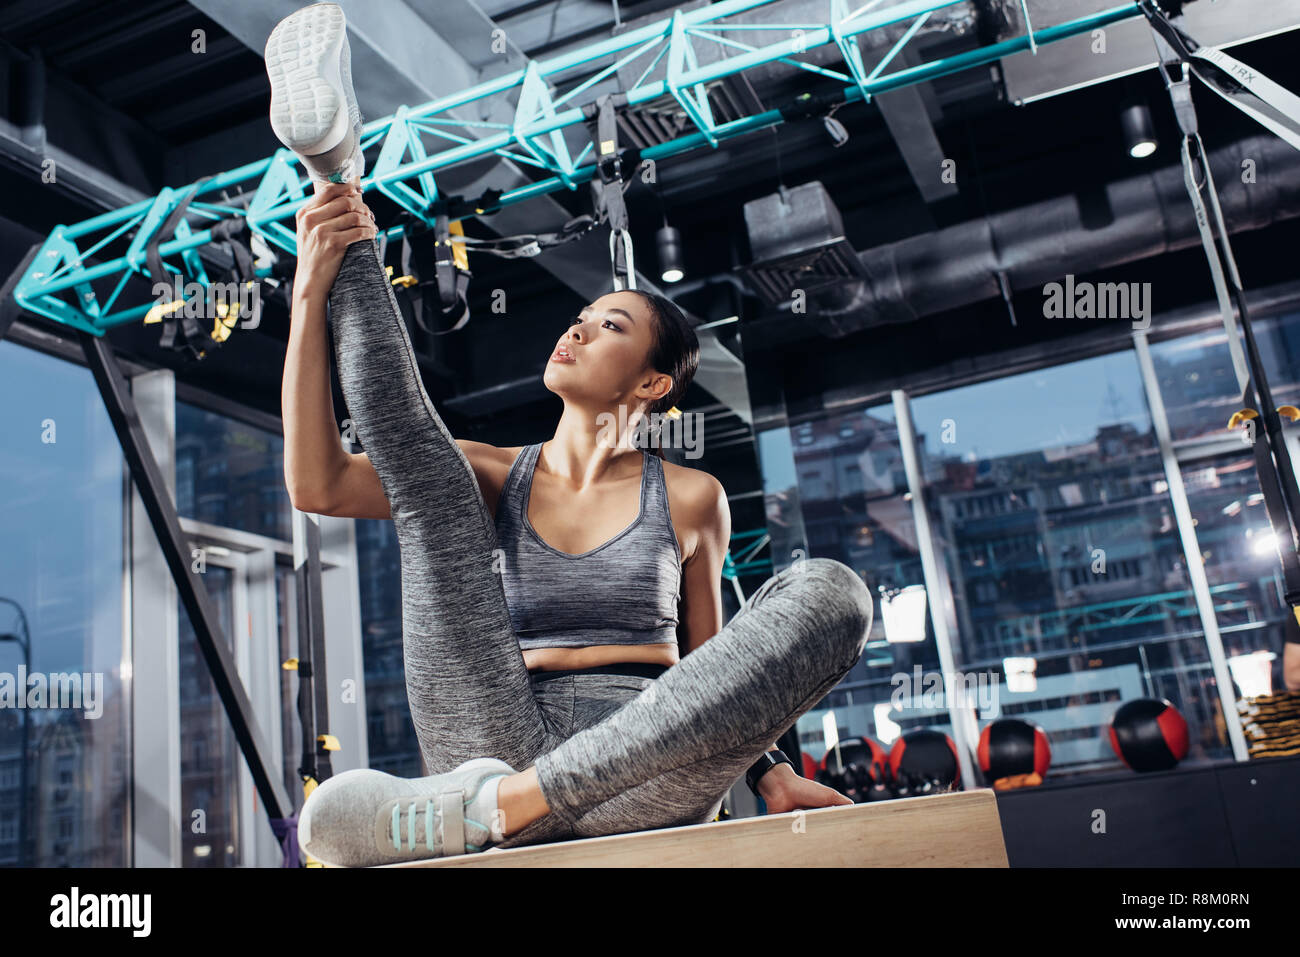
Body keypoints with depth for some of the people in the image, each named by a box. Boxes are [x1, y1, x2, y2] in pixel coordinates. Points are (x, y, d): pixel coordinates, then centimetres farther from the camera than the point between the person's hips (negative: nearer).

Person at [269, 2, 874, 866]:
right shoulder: (499, 476, 14)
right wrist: (312, 288, -5)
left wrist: (769, 773, 3)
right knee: (422, 464, 1)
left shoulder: (692, 499, 13)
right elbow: (317, 485, 2)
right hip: (500, 738, 1)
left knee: (831, 592, -26)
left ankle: (497, 803, -31)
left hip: (643, 776, 0)